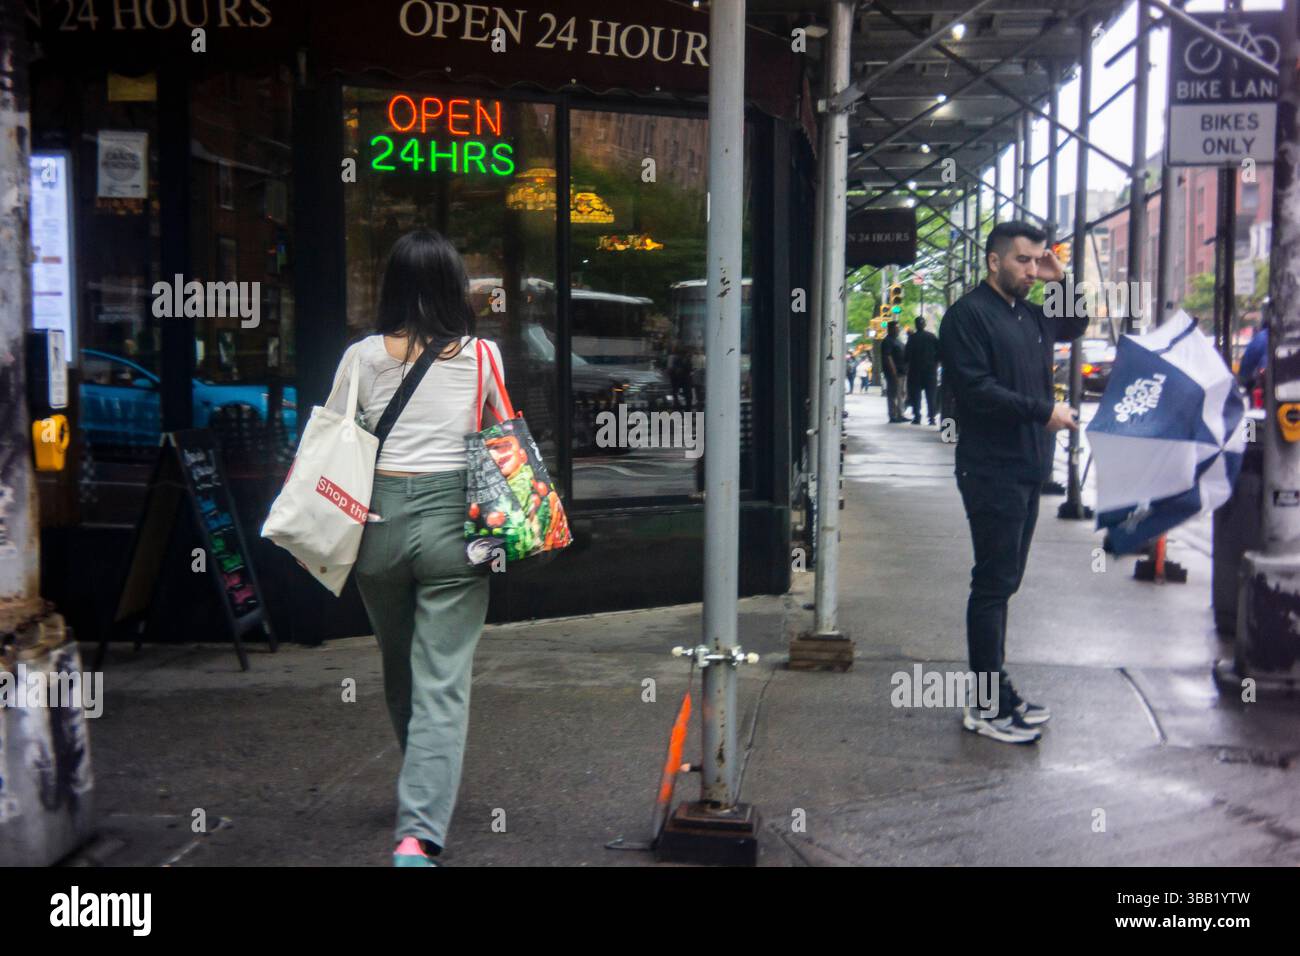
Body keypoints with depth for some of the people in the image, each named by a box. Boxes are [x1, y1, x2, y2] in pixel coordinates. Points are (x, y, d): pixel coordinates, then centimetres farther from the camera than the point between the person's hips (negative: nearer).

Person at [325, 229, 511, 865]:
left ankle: (423, 793, 43)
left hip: (378, 520, 2)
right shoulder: (481, 356, 0)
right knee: (443, 683, -1)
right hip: (454, 520, -2)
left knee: (398, 670, 22)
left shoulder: (361, 358, 1)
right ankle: (419, 834, -11)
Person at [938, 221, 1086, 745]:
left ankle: (995, 692, 23)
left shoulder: (1029, 314, 15)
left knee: (1002, 582, 13)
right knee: (993, 583, -6)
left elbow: (1075, 326, 33)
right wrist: (1044, 412, -17)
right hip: (991, 469, -9)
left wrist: (1062, 280, 15)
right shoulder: (969, 314, -10)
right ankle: (990, 706, 1)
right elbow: (975, 388, -19)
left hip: (1027, 466, 9)